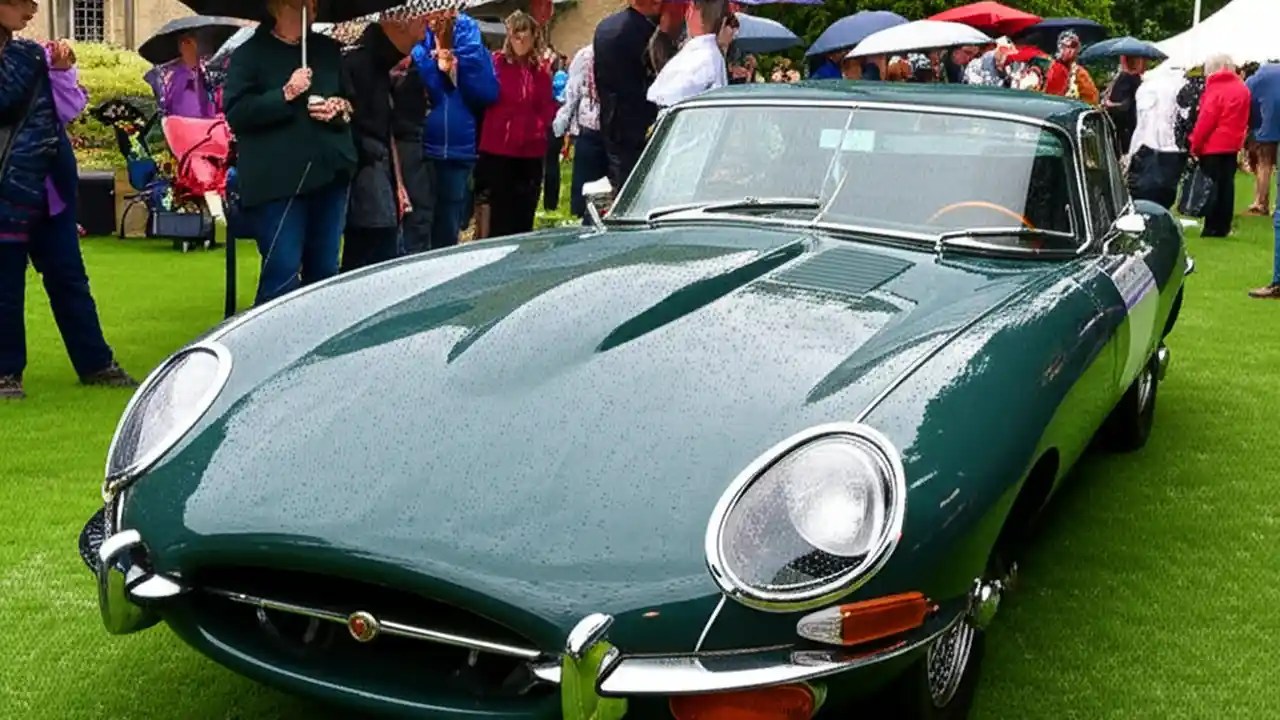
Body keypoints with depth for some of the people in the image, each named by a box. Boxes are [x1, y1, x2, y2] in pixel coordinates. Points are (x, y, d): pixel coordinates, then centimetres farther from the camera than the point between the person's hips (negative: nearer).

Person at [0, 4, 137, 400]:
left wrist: (62, 70, -7)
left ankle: (95, 363, 18)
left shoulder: (33, 53, 6)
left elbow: (69, 109, 6)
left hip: (50, 185, 4)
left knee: (68, 275, 10)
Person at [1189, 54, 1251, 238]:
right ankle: (1223, 226, 11)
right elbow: (1243, 118, 13)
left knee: (1211, 185, -2)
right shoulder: (1242, 88, 9)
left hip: (1212, 145, -6)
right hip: (1233, 144, 6)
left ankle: (1213, 227, -3)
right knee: (1227, 184, 9)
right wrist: (1239, 137, 19)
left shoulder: (1216, 89, -12)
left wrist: (1195, 145, -10)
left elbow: (1206, 119, -15)